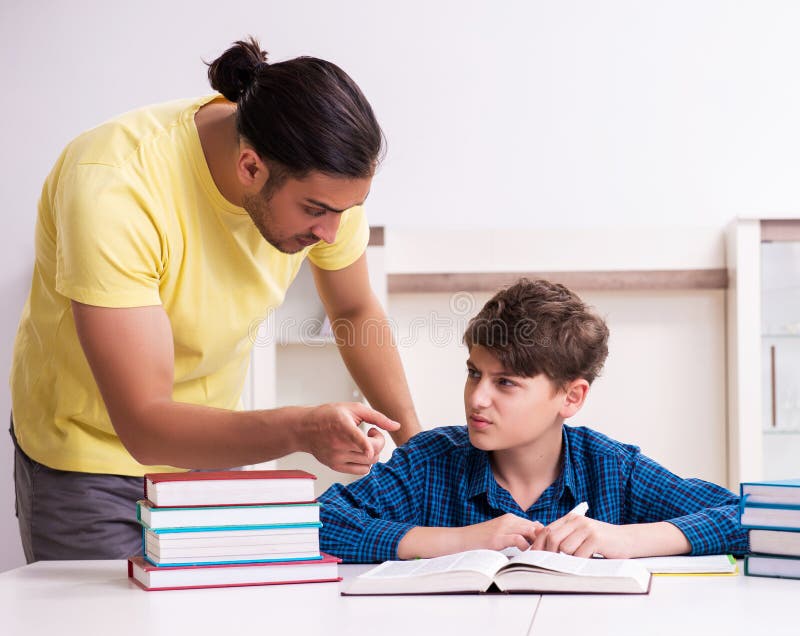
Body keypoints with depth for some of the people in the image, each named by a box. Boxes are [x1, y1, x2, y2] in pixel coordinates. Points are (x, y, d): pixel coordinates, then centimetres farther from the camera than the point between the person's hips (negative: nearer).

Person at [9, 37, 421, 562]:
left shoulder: (323, 182, -18)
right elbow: (144, 424, -36)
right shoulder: (112, 188, -35)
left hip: (212, 446, 4)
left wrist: (415, 439, -4)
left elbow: (356, 310, 4)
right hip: (94, 458, -4)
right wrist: (301, 431, -48)